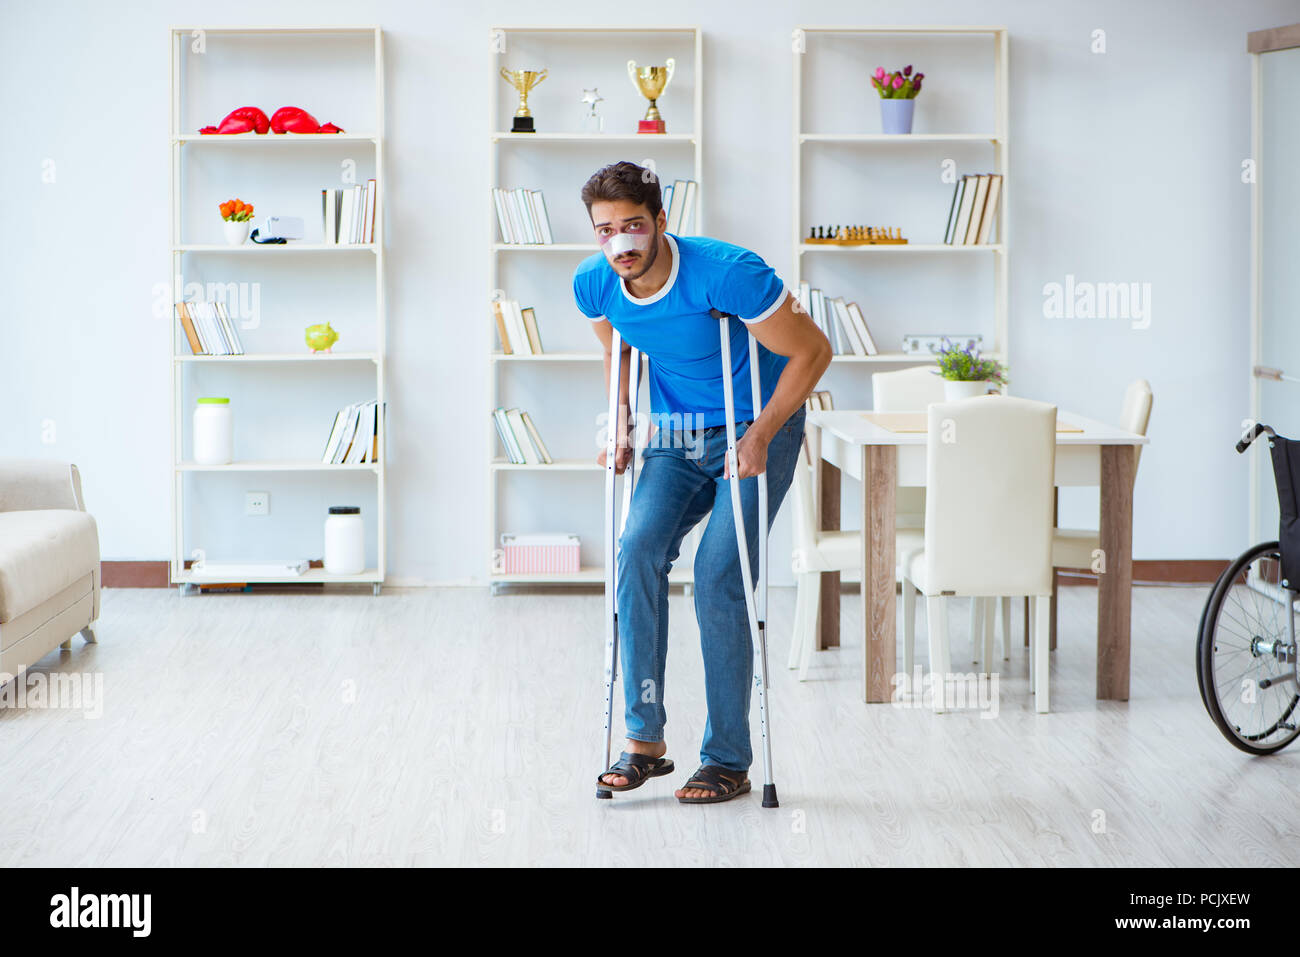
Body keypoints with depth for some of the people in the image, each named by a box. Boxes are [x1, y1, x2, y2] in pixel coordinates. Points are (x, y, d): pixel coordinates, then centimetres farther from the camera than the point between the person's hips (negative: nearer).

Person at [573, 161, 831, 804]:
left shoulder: (725, 273, -28)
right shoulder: (593, 285, -11)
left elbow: (812, 352, -18)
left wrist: (759, 436, -21)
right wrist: (622, 421, 2)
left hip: (755, 428, -5)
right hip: (677, 436, 5)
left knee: (718, 578, -14)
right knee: (639, 551, -16)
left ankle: (728, 761, -2)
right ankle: (644, 740, -7)